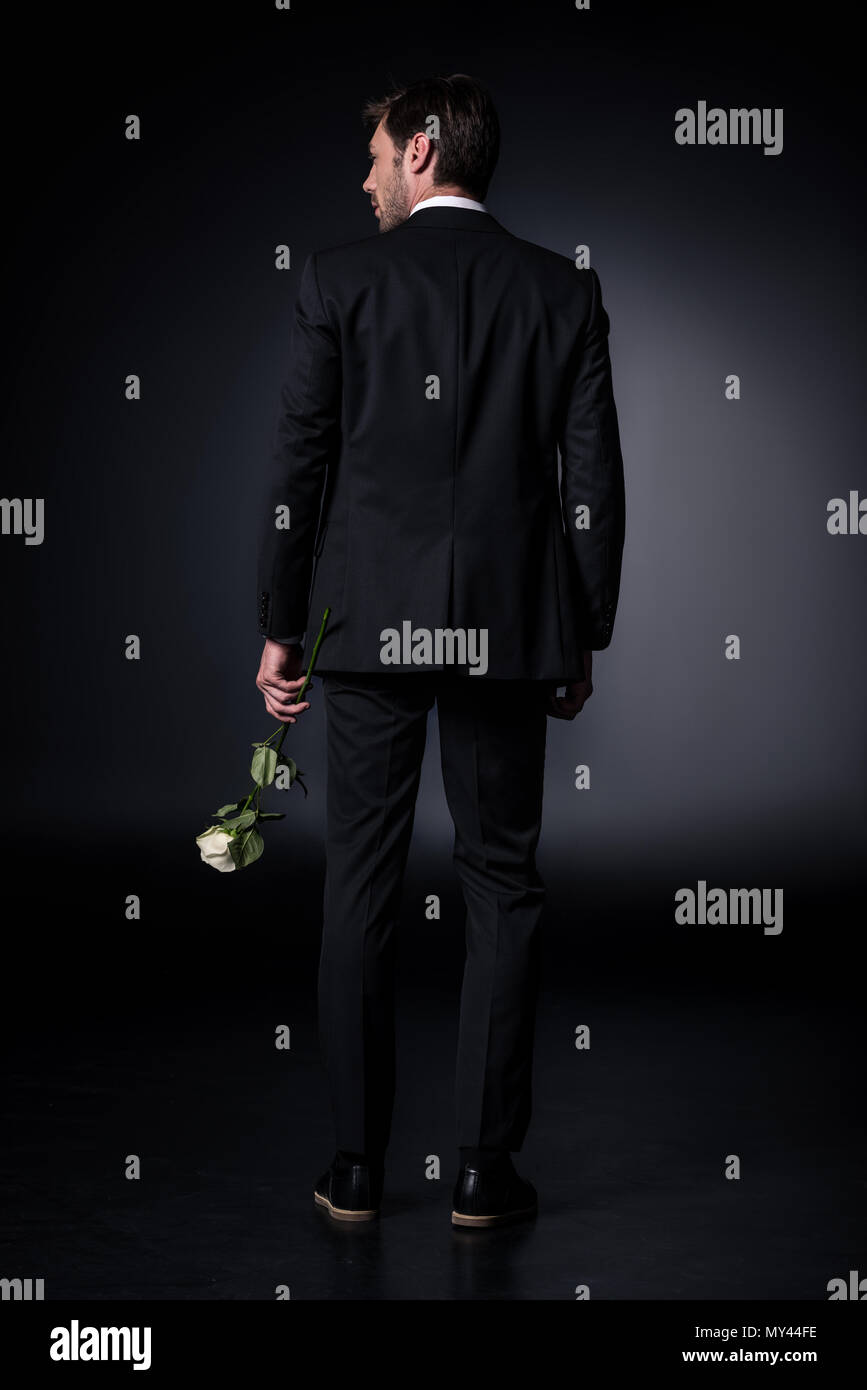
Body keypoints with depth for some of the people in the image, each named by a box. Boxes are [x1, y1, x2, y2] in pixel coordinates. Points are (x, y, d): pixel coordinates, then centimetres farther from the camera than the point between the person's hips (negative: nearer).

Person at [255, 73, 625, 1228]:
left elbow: (299, 467, -2)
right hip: (508, 627, 1)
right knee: (503, 891, 9)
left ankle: (357, 1165, 13)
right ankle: (486, 1168, 10)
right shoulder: (565, 291, 4)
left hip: (371, 624, -1)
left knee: (361, 888, 8)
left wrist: (280, 629, 6)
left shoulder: (340, 279, -1)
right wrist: (584, 642, 11)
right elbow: (594, 483, 2)